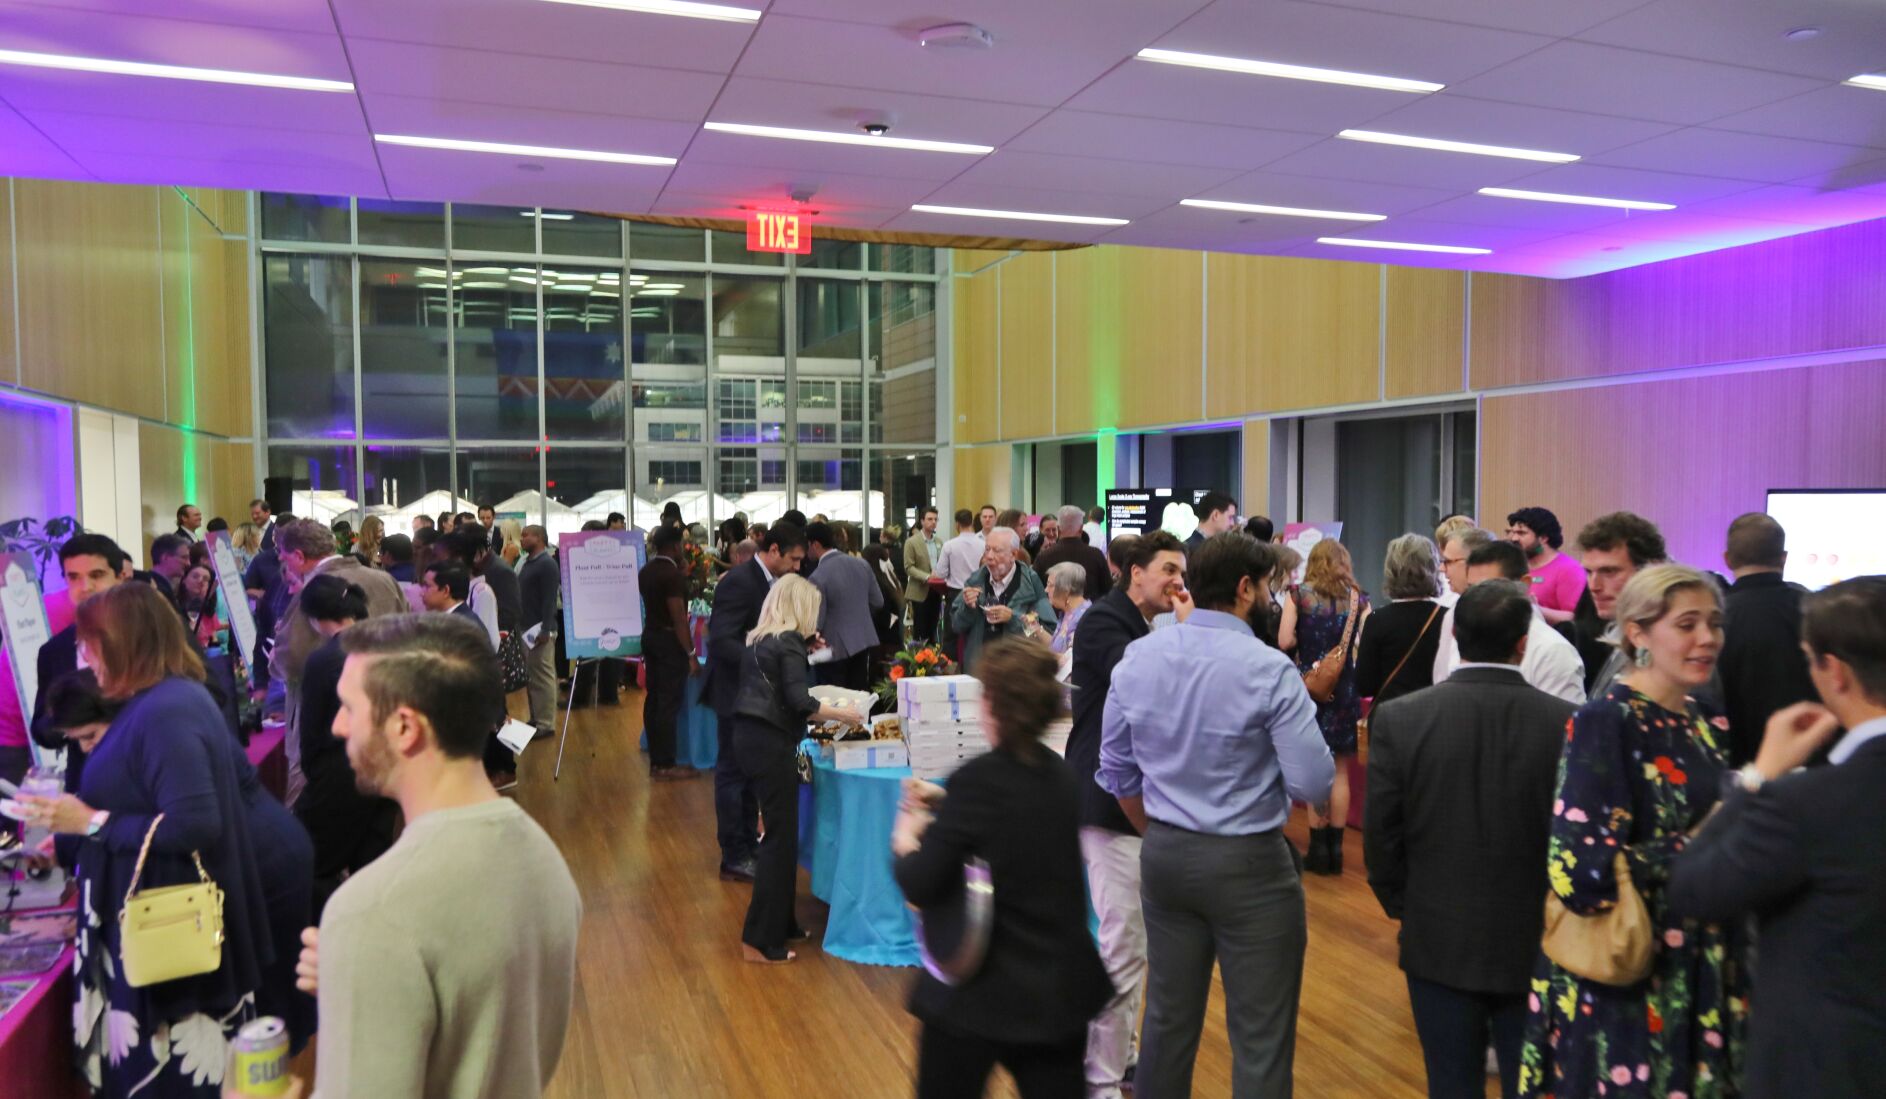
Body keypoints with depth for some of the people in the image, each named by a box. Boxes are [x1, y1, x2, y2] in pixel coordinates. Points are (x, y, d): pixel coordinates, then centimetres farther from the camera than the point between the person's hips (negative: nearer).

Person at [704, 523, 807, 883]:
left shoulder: (767, 580, 8)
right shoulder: (739, 582, -21)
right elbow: (721, 640, -28)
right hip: (737, 691, -10)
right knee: (733, 772, 1)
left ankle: (748, 843, 32)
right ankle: (734, 858, 11)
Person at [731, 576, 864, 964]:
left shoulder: (756, 639, 14)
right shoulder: (789, 641, -10)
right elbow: (799, 702, -17)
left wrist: (820, 712, 21)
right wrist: (842, 714, -5)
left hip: (748, 737, 9)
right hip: (771, 743, -9)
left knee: (780, 832, 18)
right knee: (781, 838, -2)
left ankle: (780, 922, 27)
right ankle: (761, 940, 2)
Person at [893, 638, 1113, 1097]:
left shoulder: (977, 779, -21)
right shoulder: (1061, 775, 0)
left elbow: (920, 890, -17)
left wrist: (905, 844, 2)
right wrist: (945, 805, 16)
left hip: (983, 991, -5)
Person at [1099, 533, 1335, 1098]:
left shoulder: (1137, 657, -1)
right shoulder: (1269, 670, -17)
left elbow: (1117, 771, 7)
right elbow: (1314, 785, -17)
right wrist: (1302, 710, 1)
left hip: (1163, 857, 6)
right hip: (1250, 862, -5)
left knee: (1168, 1019, 19)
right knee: (1260, 1037, 7)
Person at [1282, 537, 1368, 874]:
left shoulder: (1299, 595, -4)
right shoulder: (1358, 599, 0)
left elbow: (1284, 641, -10)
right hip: (1345, 691, 1)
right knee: (1340, 771, 9)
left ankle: (1319, 847, 9)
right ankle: (1335, 847, 14)